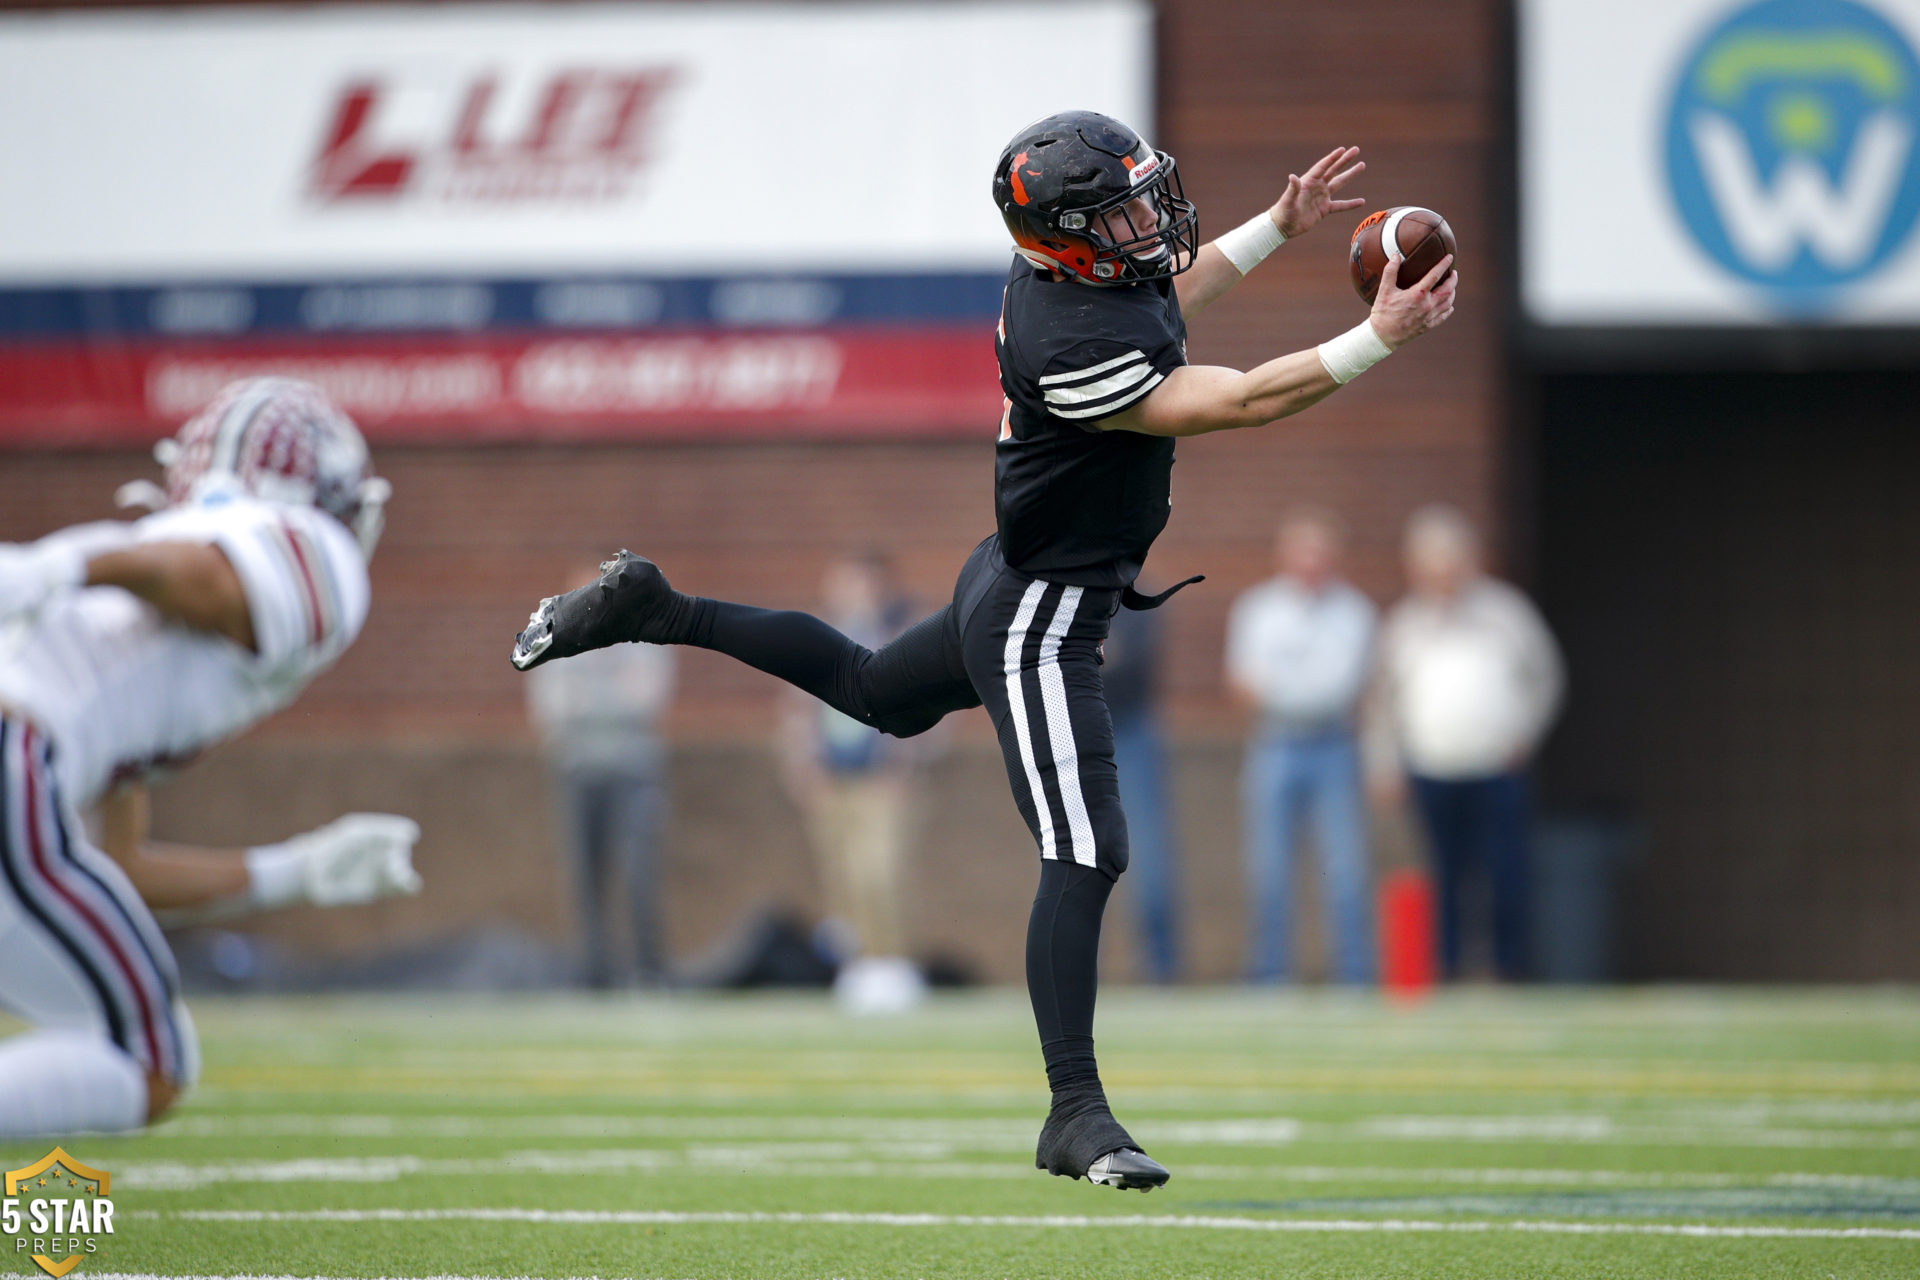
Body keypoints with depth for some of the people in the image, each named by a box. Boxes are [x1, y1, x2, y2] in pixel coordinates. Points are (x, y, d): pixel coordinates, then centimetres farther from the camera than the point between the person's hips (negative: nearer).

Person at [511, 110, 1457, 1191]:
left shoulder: (1072, 262, -5)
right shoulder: (1070, 350, -33)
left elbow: (1157, 308, 20)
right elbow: (1240, 403, -29)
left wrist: (1277, 228, 16)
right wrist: (1379, 340, -29)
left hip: (1013, 582, 10)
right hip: (1039, 627, -10)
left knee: (874, 693, 35)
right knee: (1087, 858, -13)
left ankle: (653, 609, 39)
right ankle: (1077, 1117, -11)